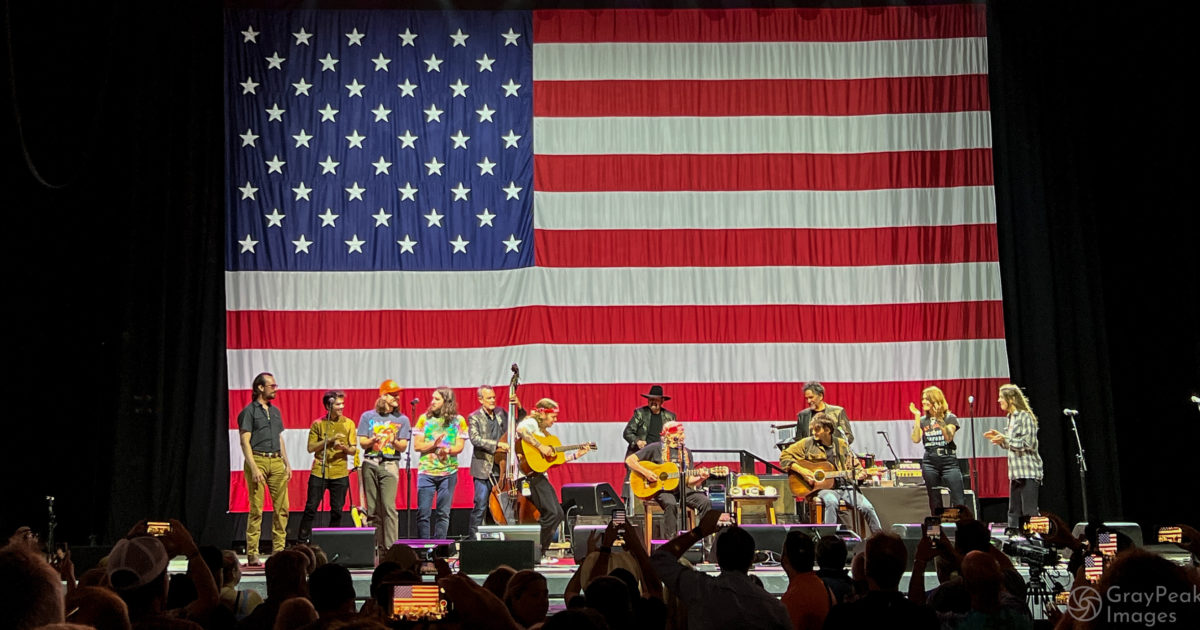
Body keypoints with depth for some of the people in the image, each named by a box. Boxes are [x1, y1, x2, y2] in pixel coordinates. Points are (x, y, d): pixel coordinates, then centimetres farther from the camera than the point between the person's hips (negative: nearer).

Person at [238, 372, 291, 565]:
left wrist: (287, 463, 13)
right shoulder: (249, 411, -2)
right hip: (258, 460, -6)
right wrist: (254, 468, -15)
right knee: (256, 509, -5)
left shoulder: (275, 411, 18)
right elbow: (245, 442, -8)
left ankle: (279, 551, 9)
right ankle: (252, 555, 0)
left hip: (276, 462, 6)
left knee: (282, 507, 2)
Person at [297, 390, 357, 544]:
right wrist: (329, 440, -12)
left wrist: (343, 447, -16)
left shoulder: (348, 423, 6)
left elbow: (353, 450, 5)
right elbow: (310, 448, -1)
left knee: (337, 511, 3)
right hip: (319, 472, -1)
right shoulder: (318, 424, 3)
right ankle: (303, 542, 6)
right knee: (311, 508, -2)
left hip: (340, 473, 1)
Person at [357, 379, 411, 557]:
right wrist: (374, 440, -13)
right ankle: (377, 548, 9)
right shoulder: (368, 416, 11)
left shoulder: (402, 419, 11)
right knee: (372, 509, 2)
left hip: (390, 465, -1)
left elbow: (403, 447, 6)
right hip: (370, 464, 1)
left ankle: (390, 548, -14)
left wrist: (394, 442, -15)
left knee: (389, 507, -13)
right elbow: (362, 442, 7)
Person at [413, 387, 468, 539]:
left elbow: (459, 446, -1)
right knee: (423, 512, -3)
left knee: (444, 513, 5)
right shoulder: (424, 418, 6)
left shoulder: (458, 420, 5)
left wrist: (448, 450, -21)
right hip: (426, 471, 0)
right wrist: (434, 444, -15)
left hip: (448, 471, 0)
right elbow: (417, 445, 2)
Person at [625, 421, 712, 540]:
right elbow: (629, 460, -4)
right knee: (671, 504, -38)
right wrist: (646, 472, -16)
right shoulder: (655, 448, -1)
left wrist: (700, 478, -9)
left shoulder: (686, 452, 14)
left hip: (681, 488, 5)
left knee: (705, 502, -19)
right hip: (660, 489, -5)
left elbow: (689, 480, 13)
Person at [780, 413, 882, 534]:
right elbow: (784, 456, 1)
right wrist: (801, 471, -12)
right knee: (831, 501, -37)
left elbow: (855, 466, 16)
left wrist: (860, 474, -7)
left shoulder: (842, 445, 10)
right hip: (822, 487, -3)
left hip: (845, 486, 3)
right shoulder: (807, 444, 1)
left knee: (867, 508, -15)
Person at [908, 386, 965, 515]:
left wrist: (940, 418, -20)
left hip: (949, 462, -3)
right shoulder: (923, 421, 10)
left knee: (958, 501, -9)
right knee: (934, 502, 7)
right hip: (930, 463, 3)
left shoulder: (950, 418, 3)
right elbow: (916, 439, -4)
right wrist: (917, 417, -6)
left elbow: (949, 437, -12)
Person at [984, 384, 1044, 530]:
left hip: (1028, 471, -9)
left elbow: (1029, 443, -16)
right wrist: (999, 437, 9)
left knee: (1029, 512, -9)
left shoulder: (1025, 416, -10)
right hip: (1016, 472, 9)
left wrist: (1005, 438, -18)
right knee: (1013, 512, 10)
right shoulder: (1011, 418, 16)